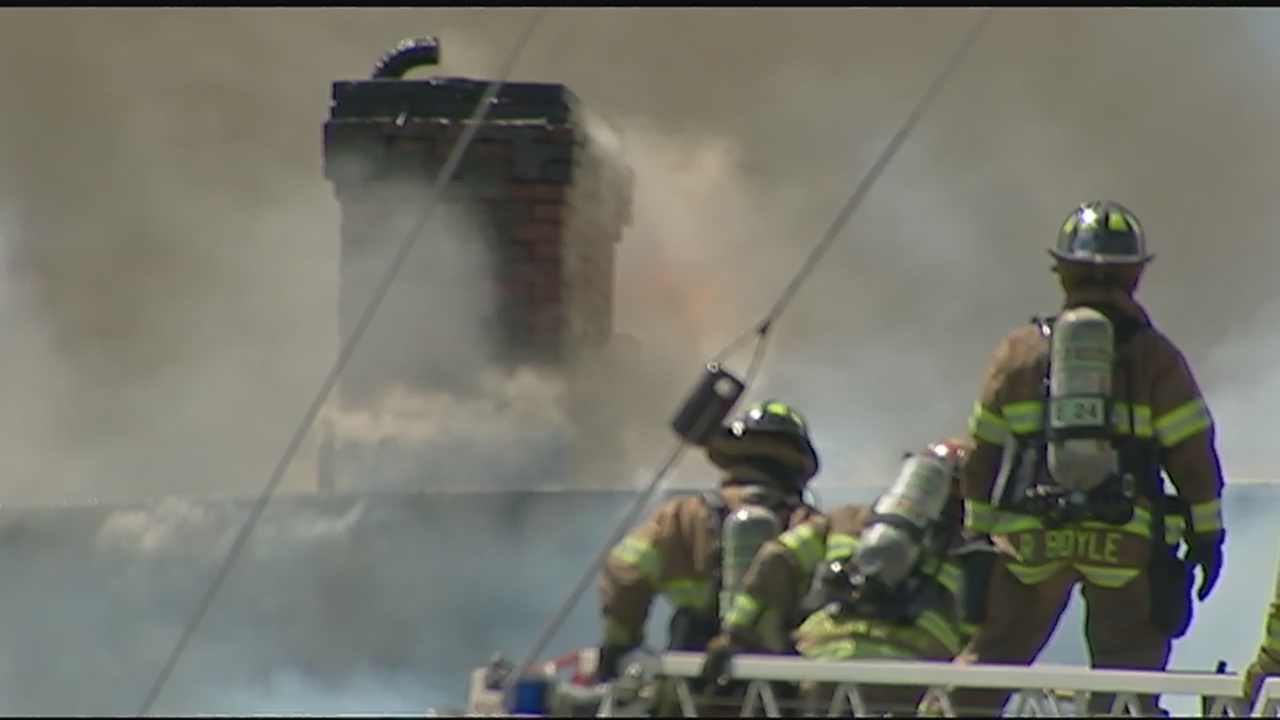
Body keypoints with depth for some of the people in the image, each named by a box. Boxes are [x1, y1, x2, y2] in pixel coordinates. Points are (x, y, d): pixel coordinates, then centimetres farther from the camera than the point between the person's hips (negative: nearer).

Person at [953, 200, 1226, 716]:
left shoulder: (1019, 352, 9)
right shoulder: (1154, 356, 1)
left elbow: (983, 454, 11)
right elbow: (1191, 452, -1)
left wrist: (978, 533, 18)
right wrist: (1206, 533, 7)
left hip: (1030, 538, 2)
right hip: (1126, 539, -2)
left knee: (989, 661, 12)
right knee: (1127, 668, 2)